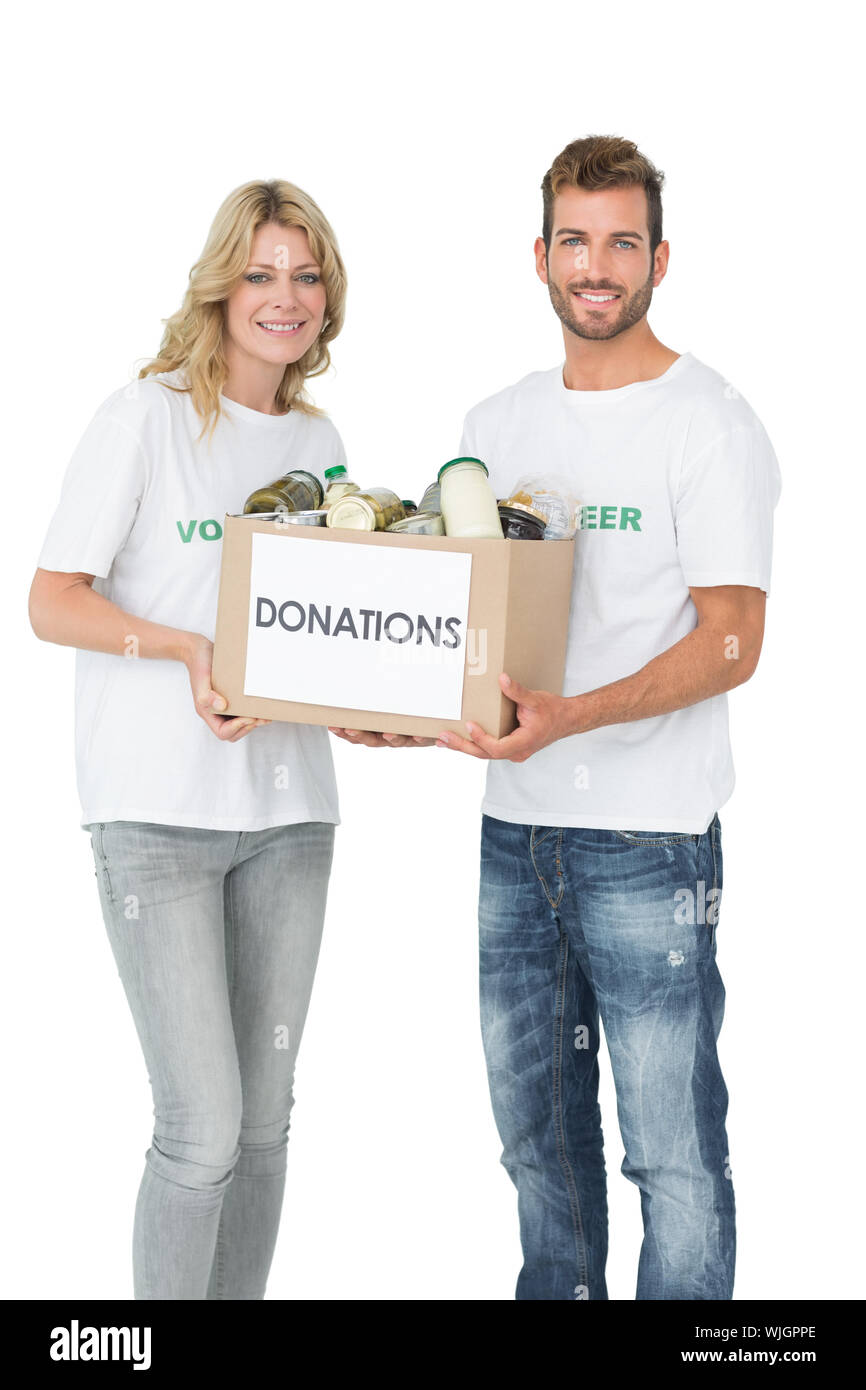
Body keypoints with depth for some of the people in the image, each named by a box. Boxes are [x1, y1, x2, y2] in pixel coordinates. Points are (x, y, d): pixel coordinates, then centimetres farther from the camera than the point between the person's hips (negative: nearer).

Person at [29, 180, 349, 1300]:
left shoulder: (319, 440, 13)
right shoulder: (147, 416, -4)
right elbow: (52, 600, -7)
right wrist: (184, 648, -22)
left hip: (288, 807, 6)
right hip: (158, 813, -5)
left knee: (266, 1117, 11)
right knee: (202, 1127, -8)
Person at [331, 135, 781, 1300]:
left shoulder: (709, 422, -7)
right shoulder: (497, 424, 12)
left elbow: (731, 643, -14)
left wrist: (570, 717, -27)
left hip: (648, 836, -6)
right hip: (516, 826, 6)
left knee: (671, 1144, -1)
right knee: (536, 1125, 17)